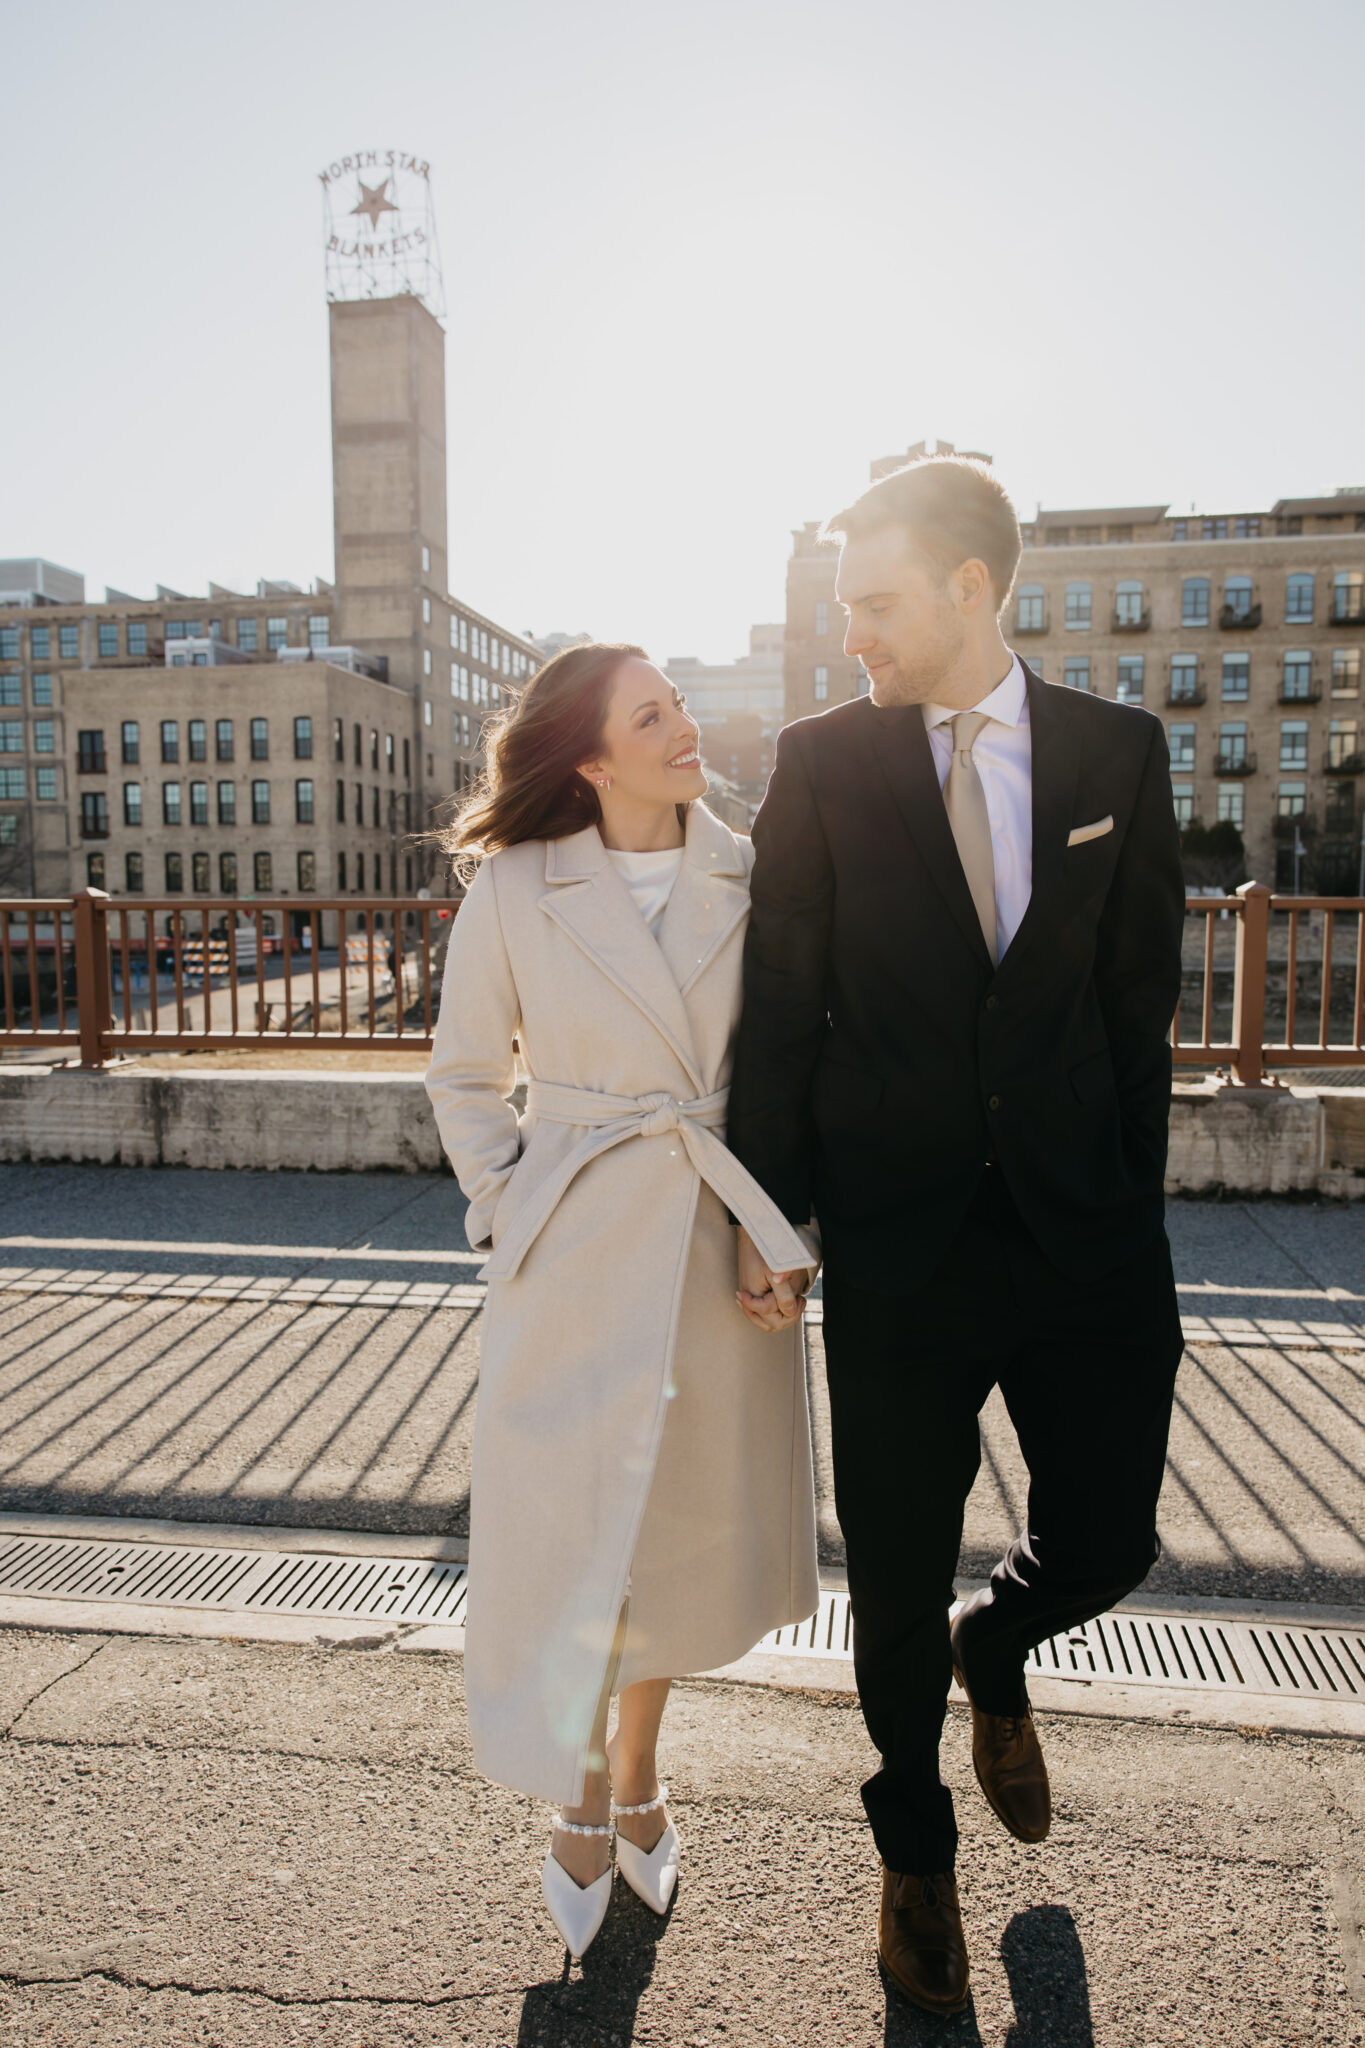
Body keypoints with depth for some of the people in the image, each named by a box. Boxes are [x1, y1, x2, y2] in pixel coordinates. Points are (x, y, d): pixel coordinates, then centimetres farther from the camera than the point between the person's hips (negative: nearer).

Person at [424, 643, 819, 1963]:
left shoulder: (752, 879, -1)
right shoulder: (515, 887, -6)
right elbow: (464, 1078, 3)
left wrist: (789, 1239, -2)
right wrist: (511, 1224, -4)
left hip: (723, 1248, 3)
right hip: (577, 1255, -2)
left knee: (686, 1529, 16)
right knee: (568, 1532, 5)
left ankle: (637, 1775, 44)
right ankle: (581, 1797, 36)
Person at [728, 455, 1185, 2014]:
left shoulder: (1120, 752, 3)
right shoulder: (821, 761, -2)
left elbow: (1140, 998, 4)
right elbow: (780, 1003, -2)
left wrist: (1131, 1212, 4)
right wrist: (769, 1210, -4)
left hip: (1084, 1231, 2)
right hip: (897, 1235, -1)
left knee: (1107, 1541, 9)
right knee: (897, 1578, 11)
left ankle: (994, 1656, 48)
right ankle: (916, 1848, 41)